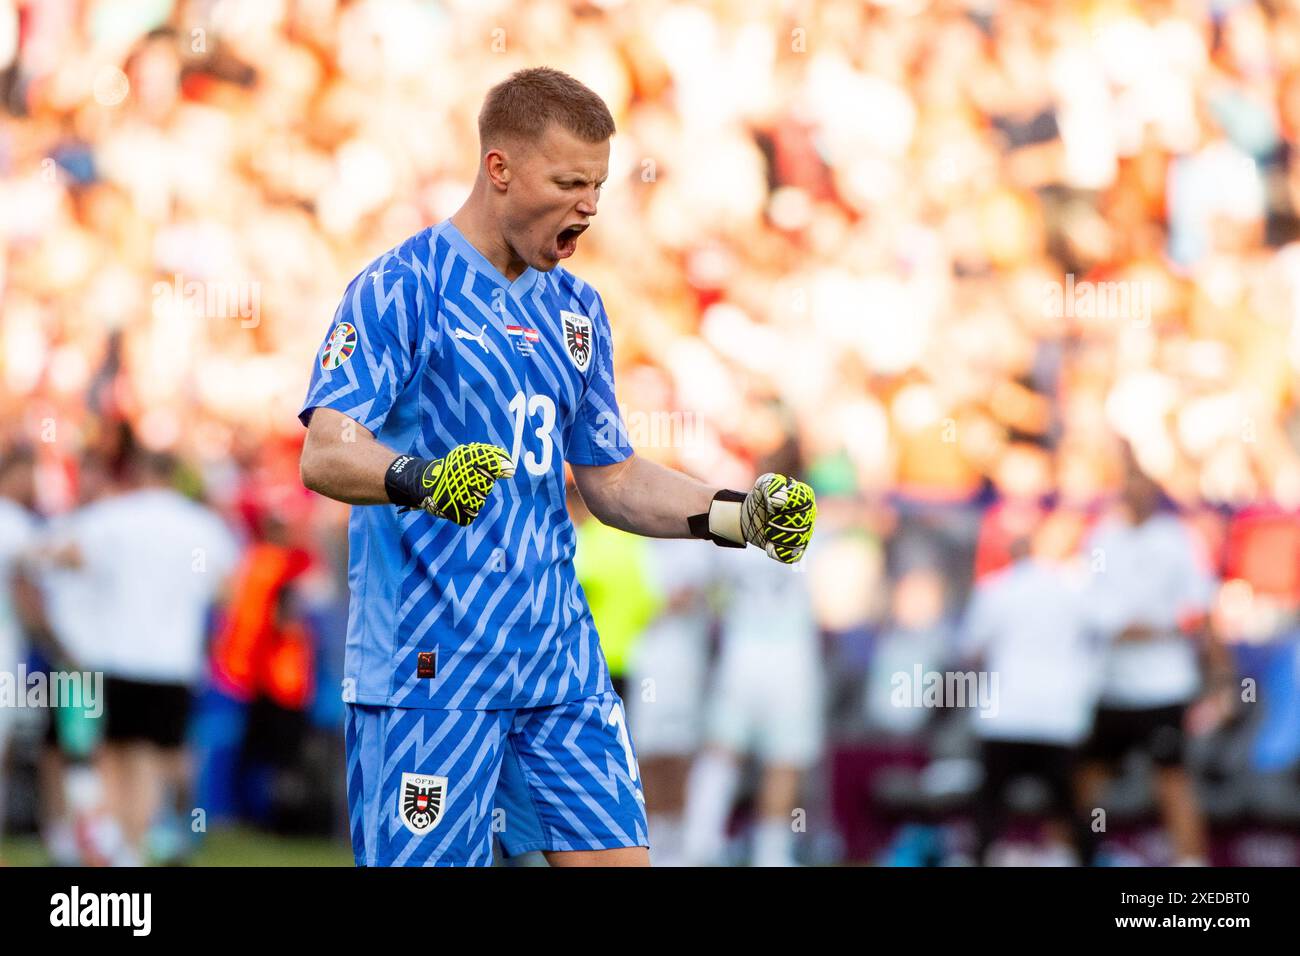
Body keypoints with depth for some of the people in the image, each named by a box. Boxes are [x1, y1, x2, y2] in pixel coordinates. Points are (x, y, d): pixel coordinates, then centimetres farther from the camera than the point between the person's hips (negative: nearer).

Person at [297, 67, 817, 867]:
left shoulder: (577, 309, 16)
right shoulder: (401, 287, -7)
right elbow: (326, 455, -17)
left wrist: (737, 516, 6)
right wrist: (421, 479, -37)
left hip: (561, 660, 7)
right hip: (431, 665, -7)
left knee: (614, 853, 2)